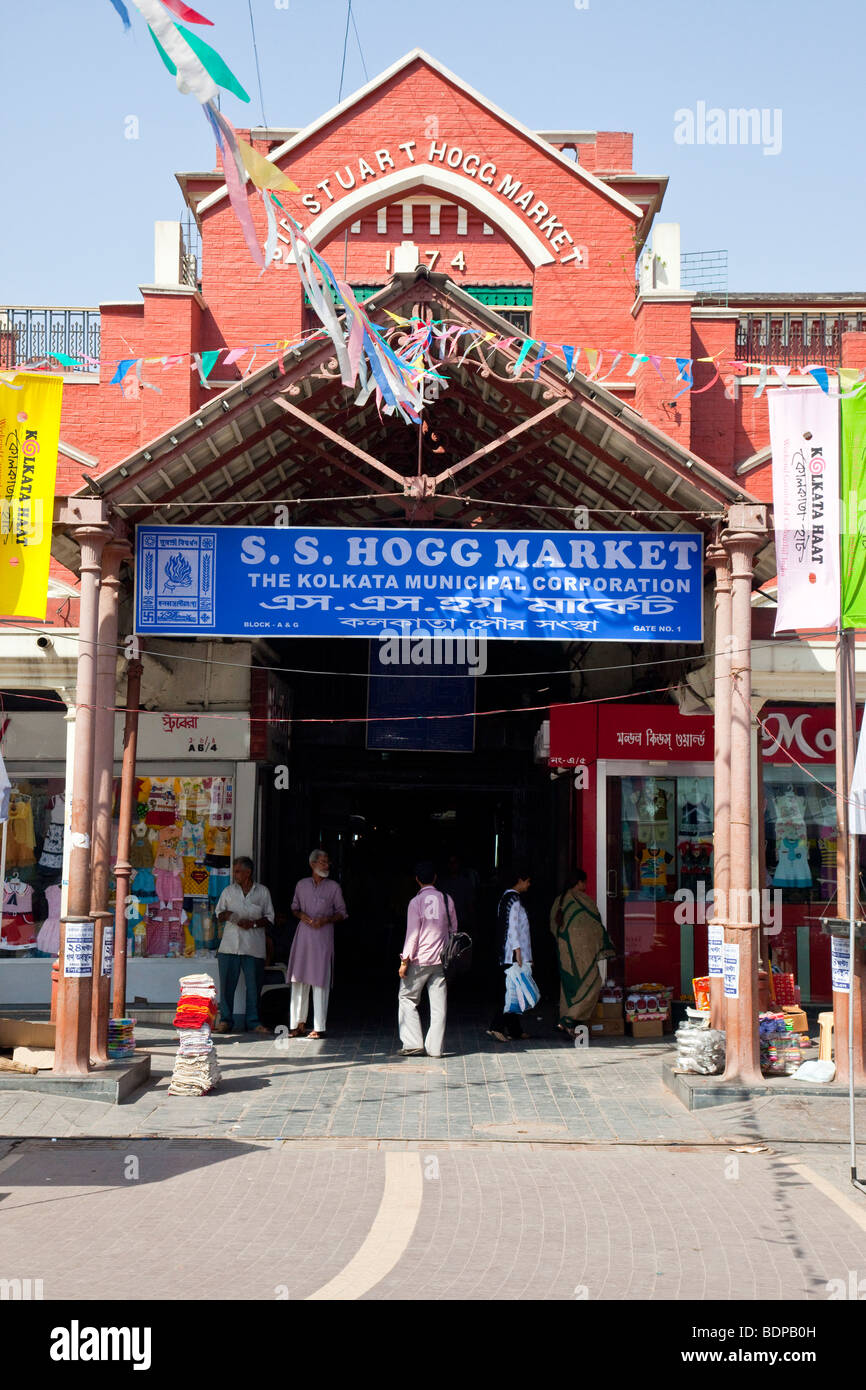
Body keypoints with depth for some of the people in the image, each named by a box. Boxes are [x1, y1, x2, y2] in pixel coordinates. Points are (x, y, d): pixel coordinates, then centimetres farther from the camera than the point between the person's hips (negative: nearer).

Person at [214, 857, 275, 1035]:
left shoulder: (262, 892, 7)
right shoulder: (228, 891, 12)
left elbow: (269, 918, 8)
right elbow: (219, 914, 16)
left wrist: (253, 923, -8)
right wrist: (227, 915, -6)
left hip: (254, 946, -1)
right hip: (230, 945, 1)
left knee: (253, 986, 1)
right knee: (227, 984, -2)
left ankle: (253, 1022, 9)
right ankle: (225, 1021, 7)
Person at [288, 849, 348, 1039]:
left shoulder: (333, 886, 4)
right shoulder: (301, 885, 10)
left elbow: (342, 913, 7)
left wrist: (326, 919, -10)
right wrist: (301, 915, -2)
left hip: (323, 935, -3)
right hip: (303, 933, 3)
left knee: (320, 982, -4)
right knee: (299, 980, 3)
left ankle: (319, 1027, 0)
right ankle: (299, 1024, 11)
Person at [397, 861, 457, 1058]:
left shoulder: (416, 902, -10)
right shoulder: (447, 899, 3)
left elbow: (412, 934, -12)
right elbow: (453, 929, 10)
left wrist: (404, 961, -6)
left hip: (420, 960, -4)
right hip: (441, 960, 4)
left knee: (407, 998, 9)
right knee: (438, 1003, 6)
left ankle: (413, 1044, 2)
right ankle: (435, 1047, 5)